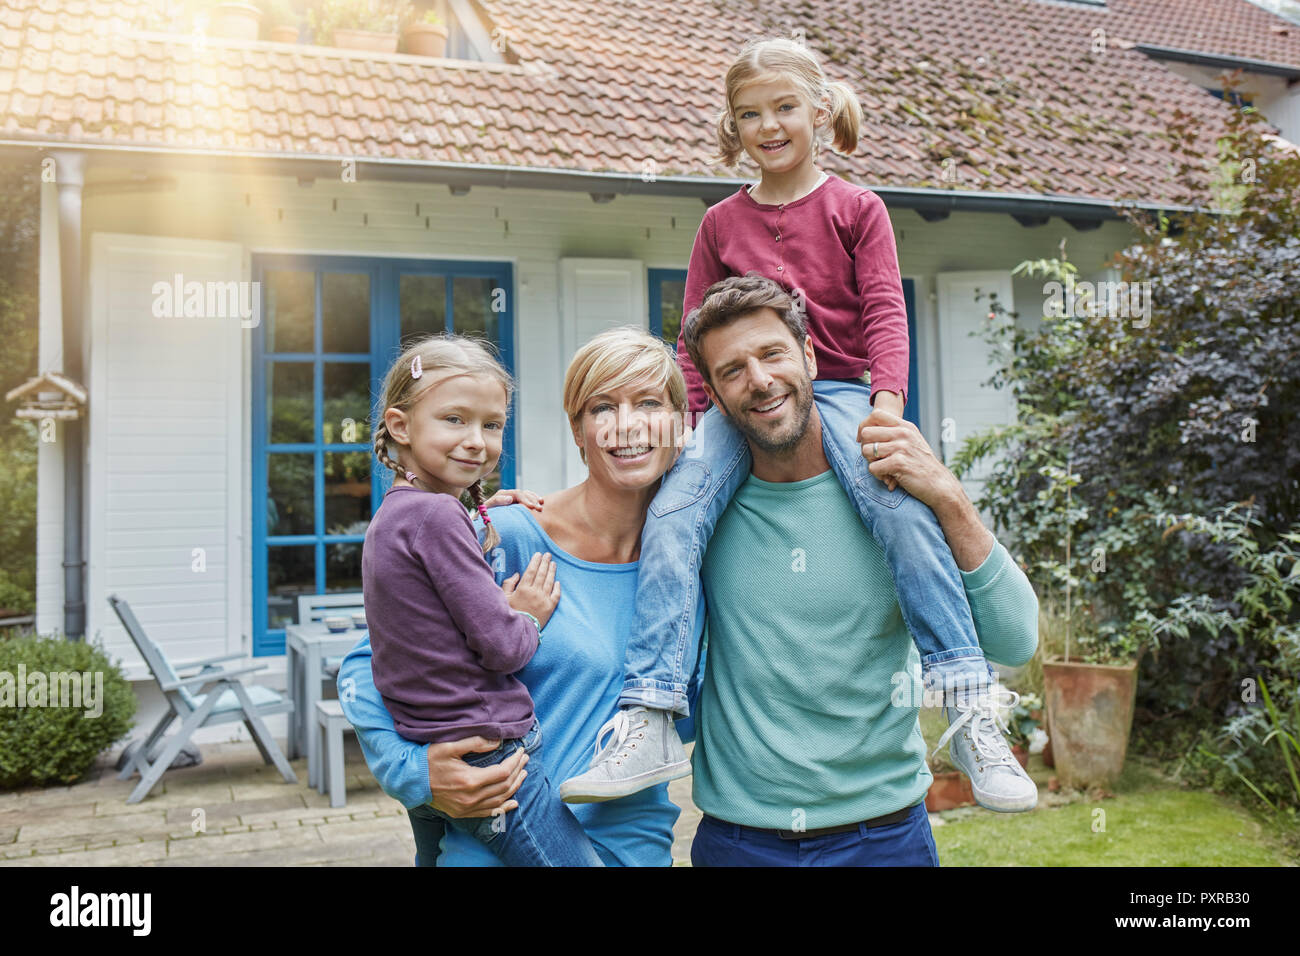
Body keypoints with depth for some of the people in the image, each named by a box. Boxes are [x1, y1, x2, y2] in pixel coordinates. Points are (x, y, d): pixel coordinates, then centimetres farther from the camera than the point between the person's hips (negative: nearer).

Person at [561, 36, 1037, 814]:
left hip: (836, 390, -2)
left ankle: (971, 707, -23)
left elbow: (884, 312, -1)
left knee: (901, 506, -31)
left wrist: (889, 402, -17)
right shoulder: (722, 223, 16)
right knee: (672, 514, -24)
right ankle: (651, 720, -22)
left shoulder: (857, 209, 9)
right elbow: (697, 336, 16)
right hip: (740, 400, 2)